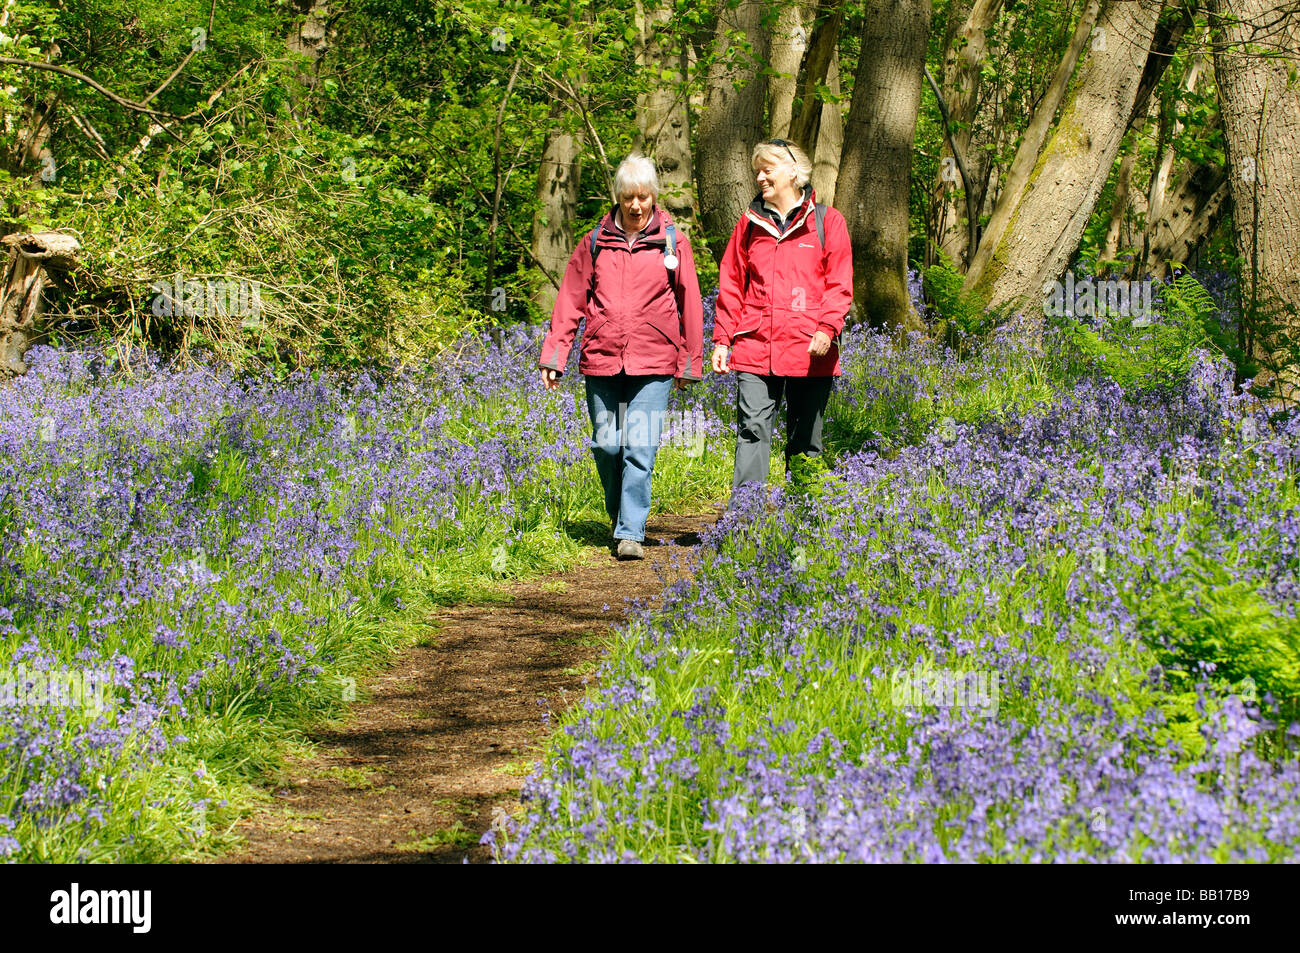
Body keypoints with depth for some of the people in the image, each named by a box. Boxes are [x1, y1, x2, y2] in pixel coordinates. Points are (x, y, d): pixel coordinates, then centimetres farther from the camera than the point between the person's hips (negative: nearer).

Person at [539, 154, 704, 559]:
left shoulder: (672, 242, 4)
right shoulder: (595, 242, 8)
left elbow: (689, 304, 8)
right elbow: (570, 301, 8)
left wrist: (690, 362, 9)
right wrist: (553, 354, 3)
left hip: (653, 364, -2)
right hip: (601, 359, 2)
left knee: (639, 450, -9)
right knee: (606, 445, 5)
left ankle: (631, 533, -6)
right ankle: (617, 515, 29)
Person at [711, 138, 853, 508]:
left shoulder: (826, 221, 5)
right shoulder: (750, 223, 13)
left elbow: (839, 284, 0)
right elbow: (731, 284, 14)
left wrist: (827, 328, -14)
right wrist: (722, 338, 6)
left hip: (809, 350, -1)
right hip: (755, 348, 2)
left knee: (805, 438, 6)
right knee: (752, 430, -8)